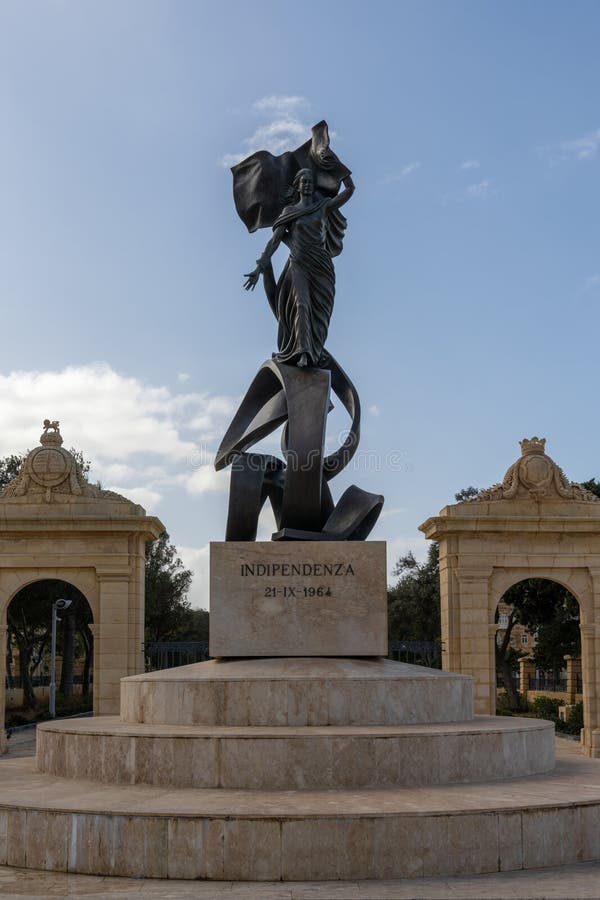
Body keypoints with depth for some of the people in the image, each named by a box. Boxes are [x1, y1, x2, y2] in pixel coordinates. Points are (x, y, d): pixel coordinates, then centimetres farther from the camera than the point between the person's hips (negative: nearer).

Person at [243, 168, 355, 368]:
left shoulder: (324, 206, 14)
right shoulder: (289, 211, 13)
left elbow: (349, 189, 8)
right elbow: (274, 240, 5)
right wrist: (260, 267, -5)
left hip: (321, 265, 2)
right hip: (298, 264, -2)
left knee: (318, 312, -5)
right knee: (301, 304, -23)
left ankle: (314, 353, -3)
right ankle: (303, 352, -37)